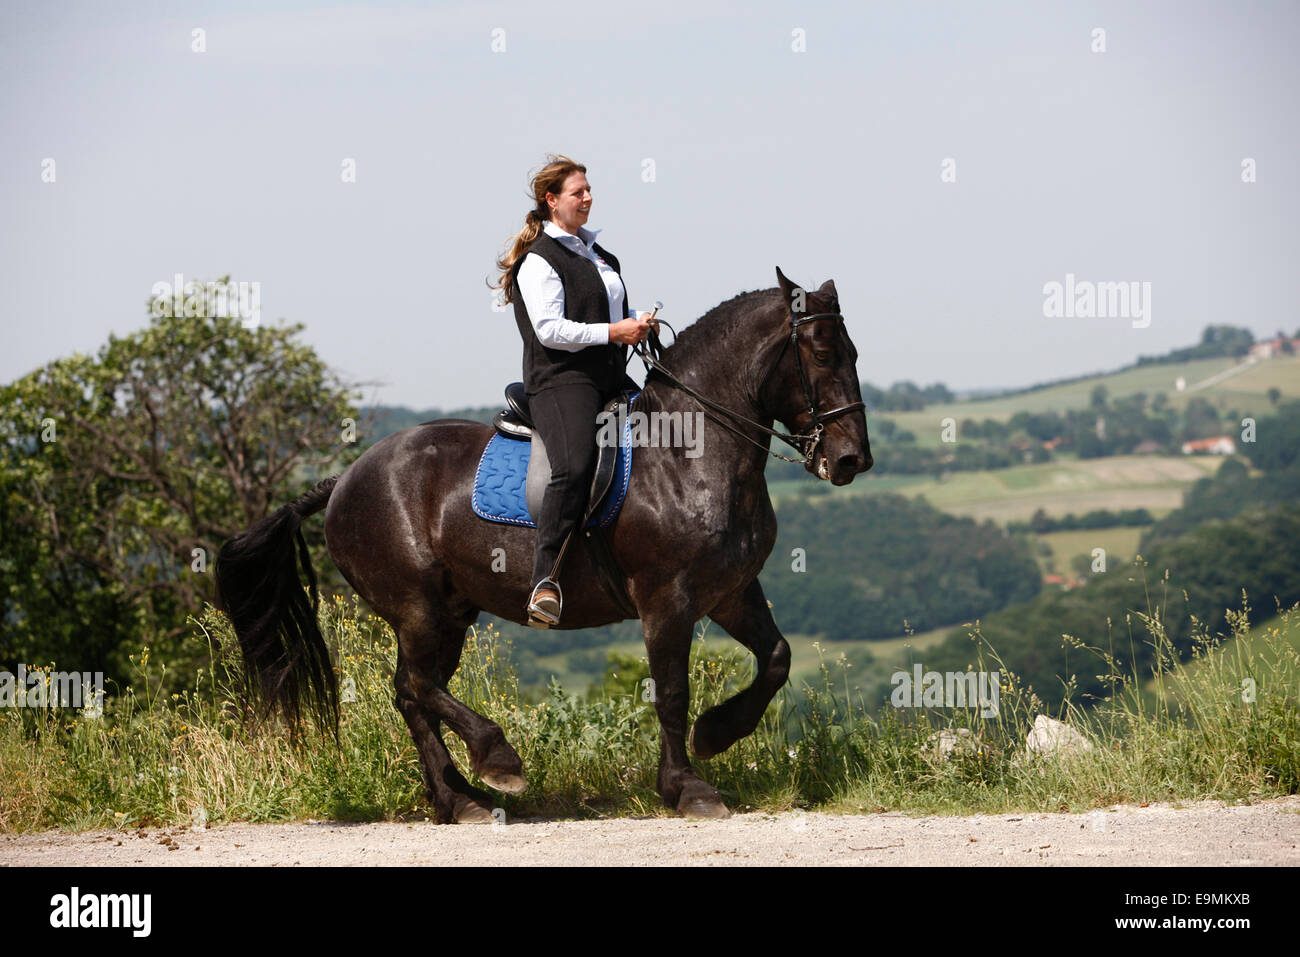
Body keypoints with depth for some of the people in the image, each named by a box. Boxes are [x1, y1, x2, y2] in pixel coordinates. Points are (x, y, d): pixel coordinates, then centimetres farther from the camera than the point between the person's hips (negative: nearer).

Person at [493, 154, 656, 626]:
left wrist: (638, 322, 10)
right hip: (561, 379, -9)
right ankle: (545, 579, -35)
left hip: (611, 376, 9)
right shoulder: (540, 259, -6)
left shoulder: (598, 254, 22)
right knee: (574, 467, -32)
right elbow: (550, 329, -15)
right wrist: (612, 332, -18)